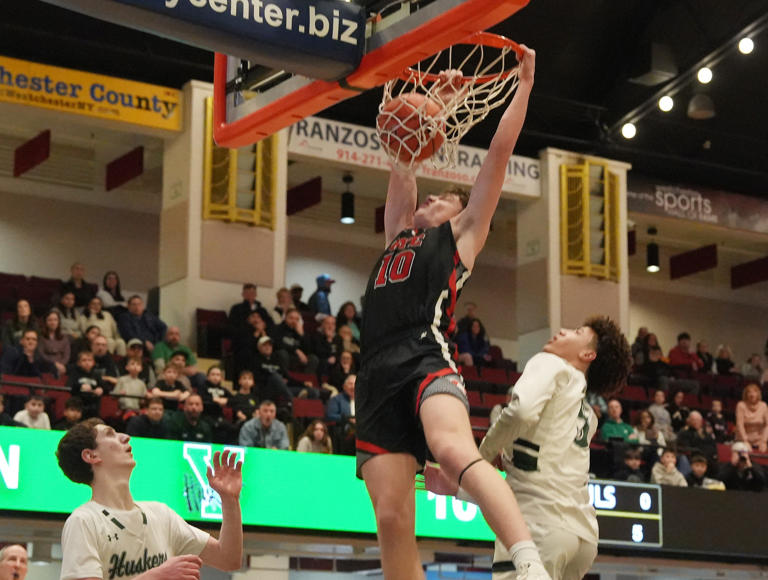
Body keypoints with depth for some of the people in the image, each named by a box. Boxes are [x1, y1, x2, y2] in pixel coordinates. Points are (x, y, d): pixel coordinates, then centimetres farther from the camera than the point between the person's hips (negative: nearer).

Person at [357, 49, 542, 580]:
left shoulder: (463, 234, 20)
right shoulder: (398, 235, 34)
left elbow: (499, 153, 18)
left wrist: (524, 84, 20)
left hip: (427, 354, -5)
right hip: (377, 372, 5)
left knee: (453, 448, -36)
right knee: (392, 519, -8)